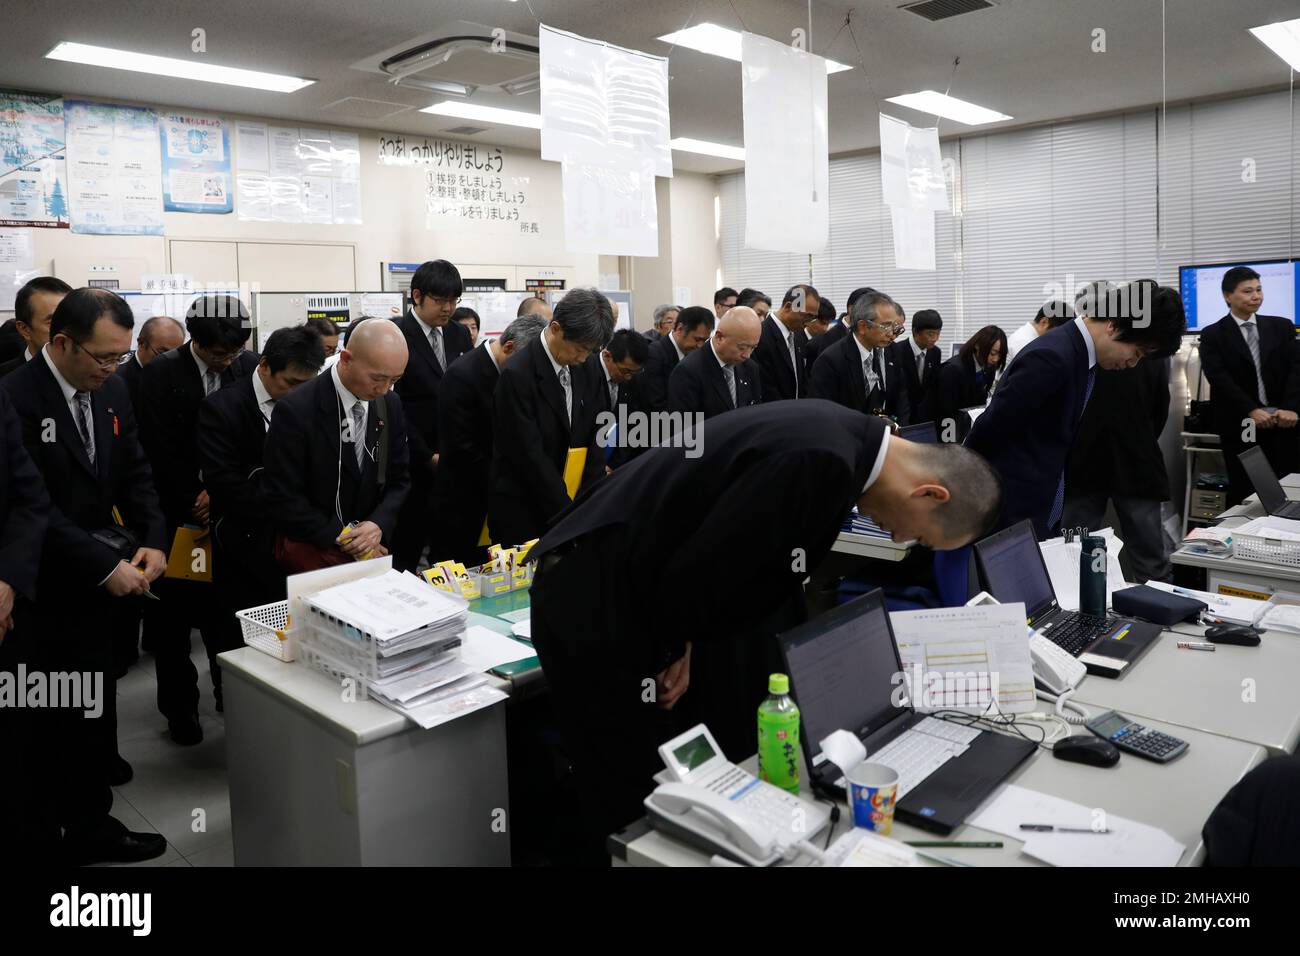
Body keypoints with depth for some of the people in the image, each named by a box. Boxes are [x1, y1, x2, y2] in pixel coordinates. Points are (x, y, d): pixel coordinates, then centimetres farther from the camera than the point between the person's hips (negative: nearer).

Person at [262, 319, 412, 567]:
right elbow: (282, 498, -14)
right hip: (310, 547, -5)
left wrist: (380, 525, -12)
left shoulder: (392, 404, 0)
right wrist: (343, 540, -15)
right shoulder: (295, 410, -17)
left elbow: (399, 479, 7)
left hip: (373, 546, 6)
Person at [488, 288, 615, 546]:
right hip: (521, 513, -6)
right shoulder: (517, 375, -17)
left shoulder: (584, 370, 3)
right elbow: (531, 455, -19)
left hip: (569, 502, 6)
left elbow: (593, 439, 3)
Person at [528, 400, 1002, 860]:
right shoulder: (823, 461, -26)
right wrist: (673, 648, -3)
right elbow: (700, 570, -23)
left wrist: (683, 645, 8)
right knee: (632, 809, 2)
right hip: (592, 604, -9)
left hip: (616, 590, 9)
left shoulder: (837, 436, 5)